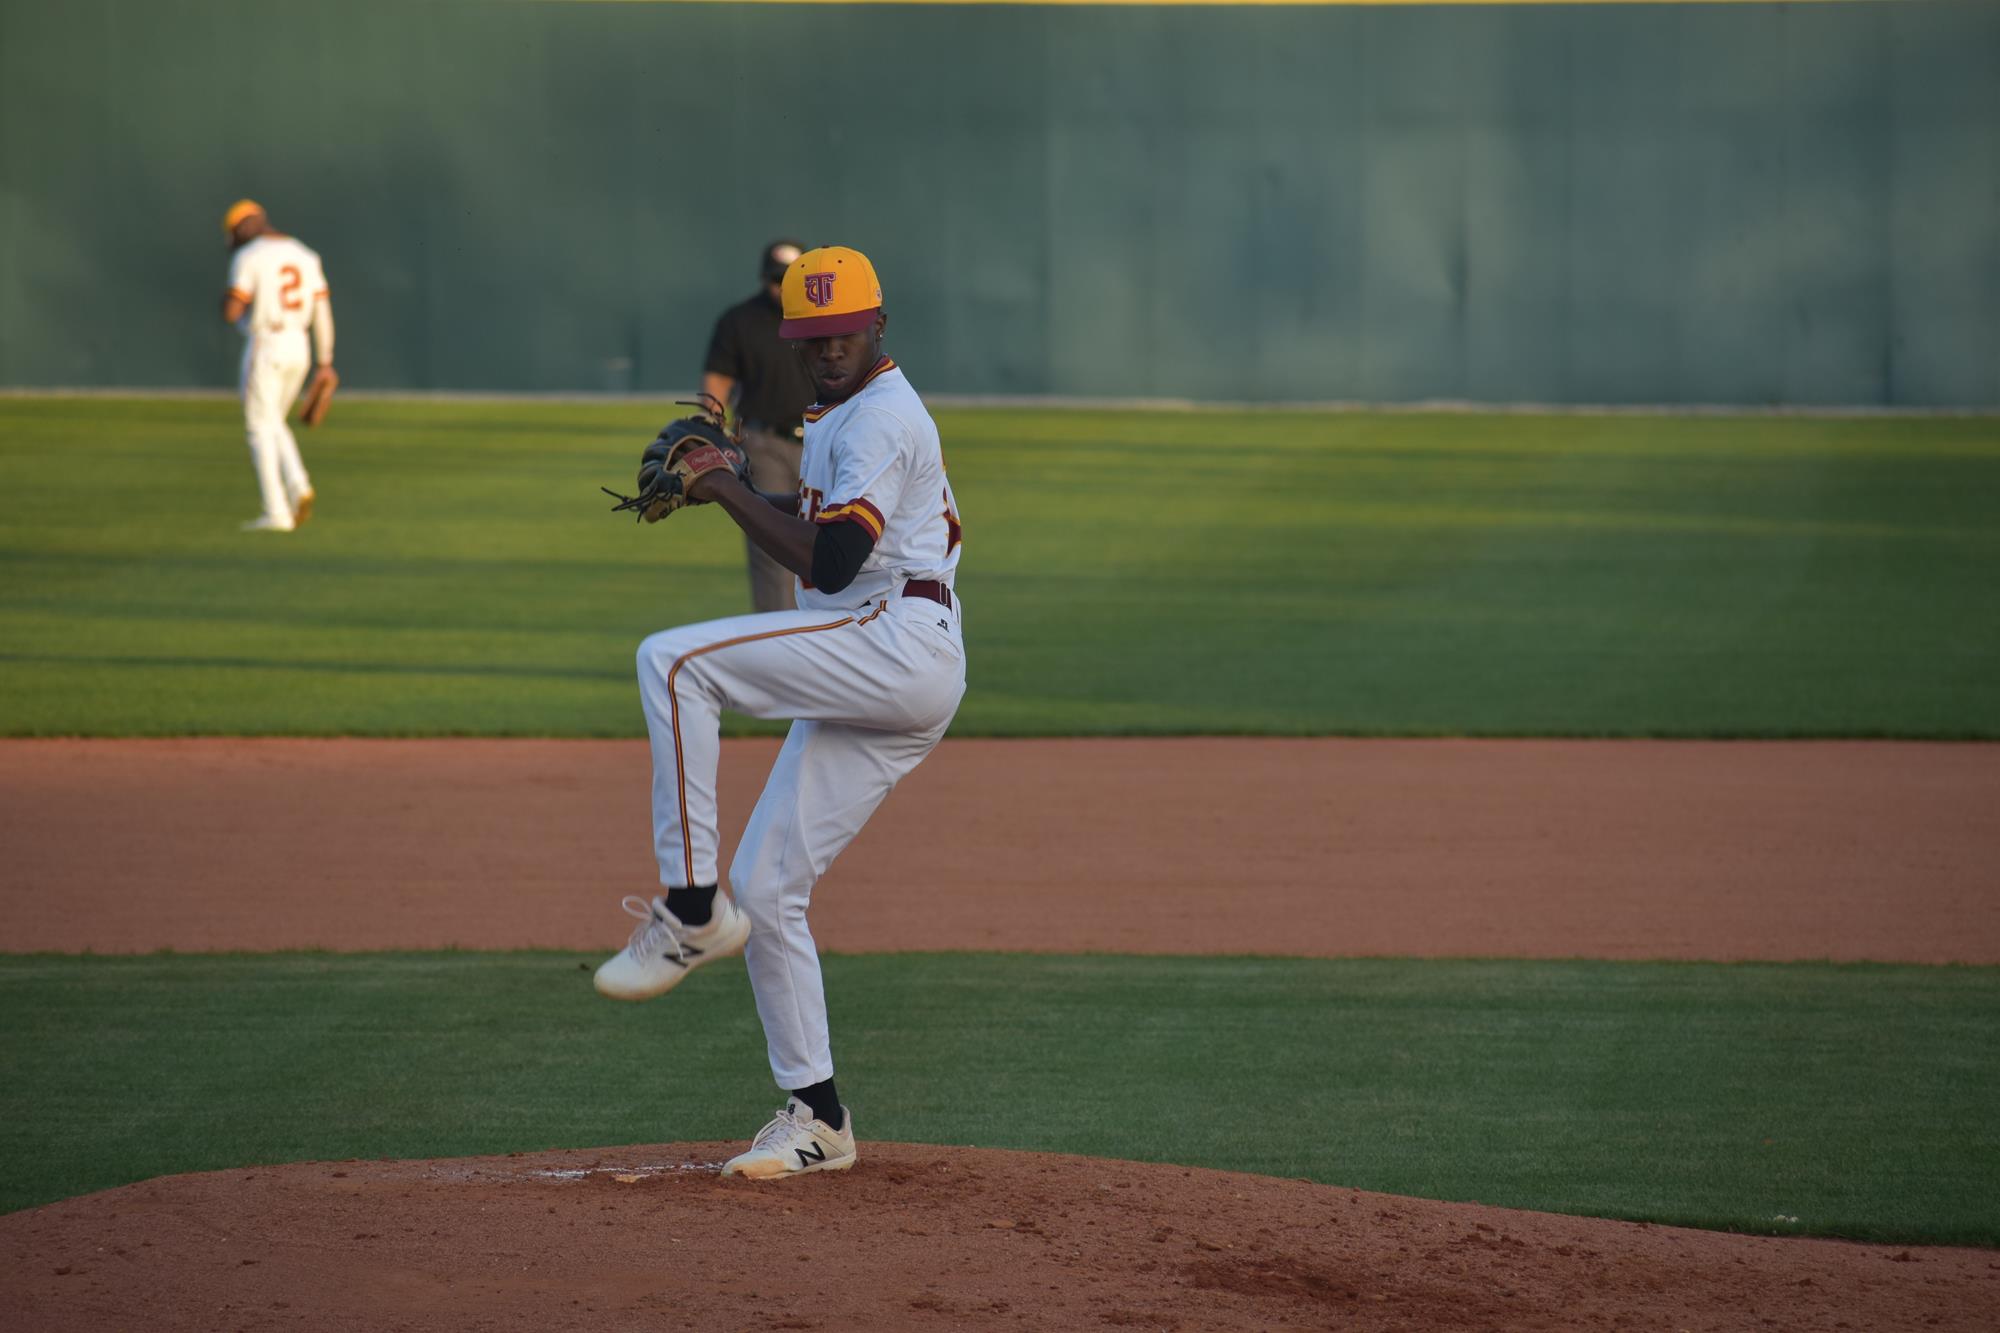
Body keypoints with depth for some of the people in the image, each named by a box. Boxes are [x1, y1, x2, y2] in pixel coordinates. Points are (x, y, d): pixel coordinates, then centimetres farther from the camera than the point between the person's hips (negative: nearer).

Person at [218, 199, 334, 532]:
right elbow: (322, 310, 6)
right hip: (299, 349, 7)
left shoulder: (247, 258, -10)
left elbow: (231, 313, -14)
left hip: (263, 348, -7)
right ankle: (298, 487, -2)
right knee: (273, 424, 20)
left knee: (260, 429, 1)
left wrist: (226, 301, 11)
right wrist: (326, 362, 8)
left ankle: (276, 513, -4)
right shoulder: (304, 255, 10)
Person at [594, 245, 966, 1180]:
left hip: (899, 644, -10)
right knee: (765, 888, 7)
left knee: (672, 660, -22)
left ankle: (691, 909, -21)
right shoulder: (839, 419, 24)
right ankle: (815, 1119, 11)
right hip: (857, 691, 10)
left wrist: (729, 492, -12)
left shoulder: (879, 417, -8)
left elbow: (830, 563, -18)